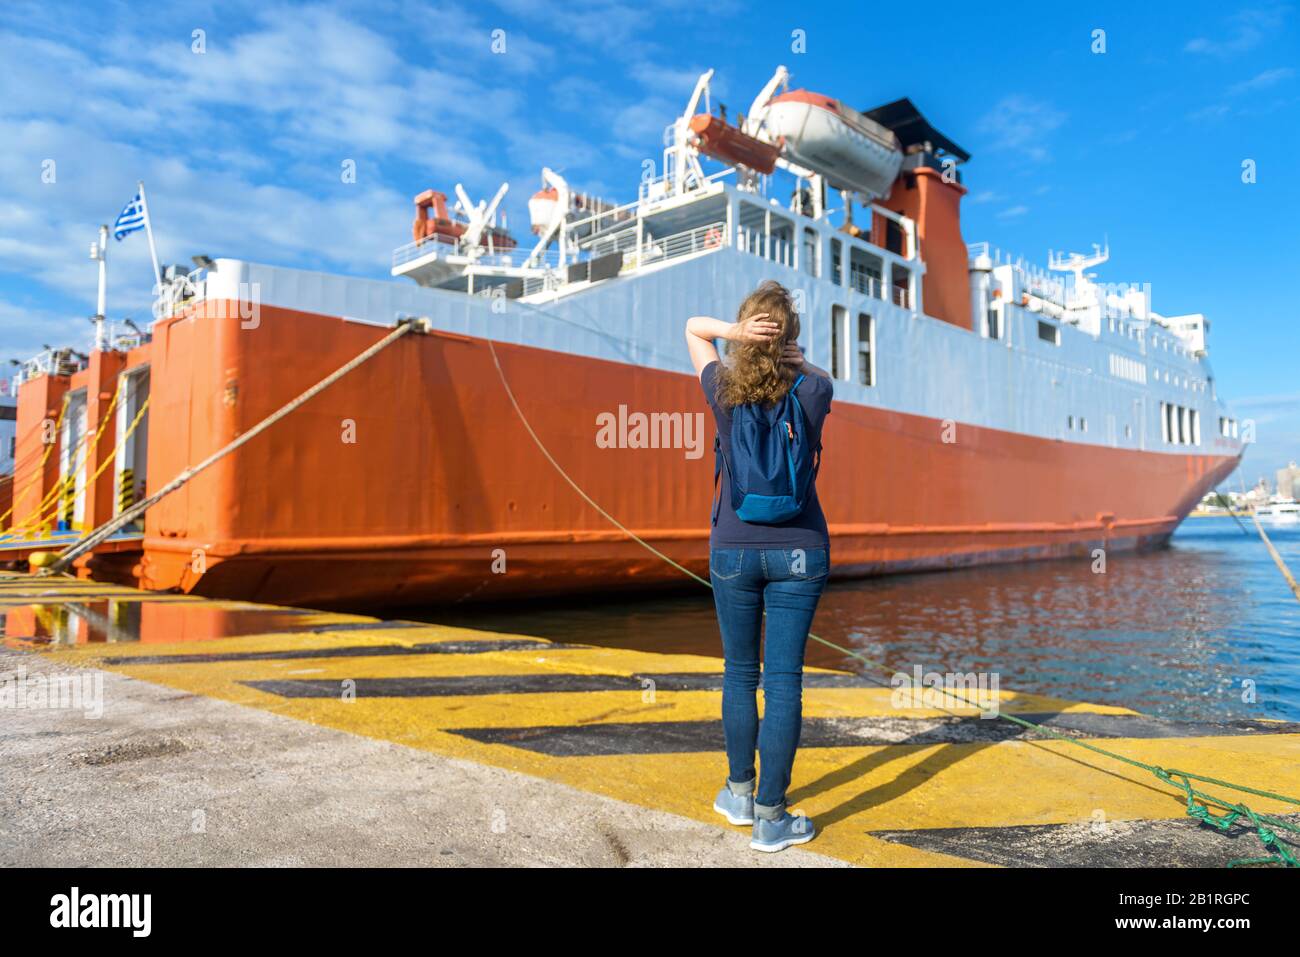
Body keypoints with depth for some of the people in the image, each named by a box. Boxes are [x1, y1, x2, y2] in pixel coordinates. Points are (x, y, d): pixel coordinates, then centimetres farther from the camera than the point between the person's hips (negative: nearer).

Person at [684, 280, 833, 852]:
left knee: (739, 674, 15)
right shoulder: (814, 390, -5)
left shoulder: (723, 391, -4)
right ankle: (771, 817, 9)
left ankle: (740, 794, 29)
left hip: (734, 550, 1)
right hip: (799, 551, 0)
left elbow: (693, 326, 12)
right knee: (784, 680, 3)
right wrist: (786, 352, 1)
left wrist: (734, 332, -7)